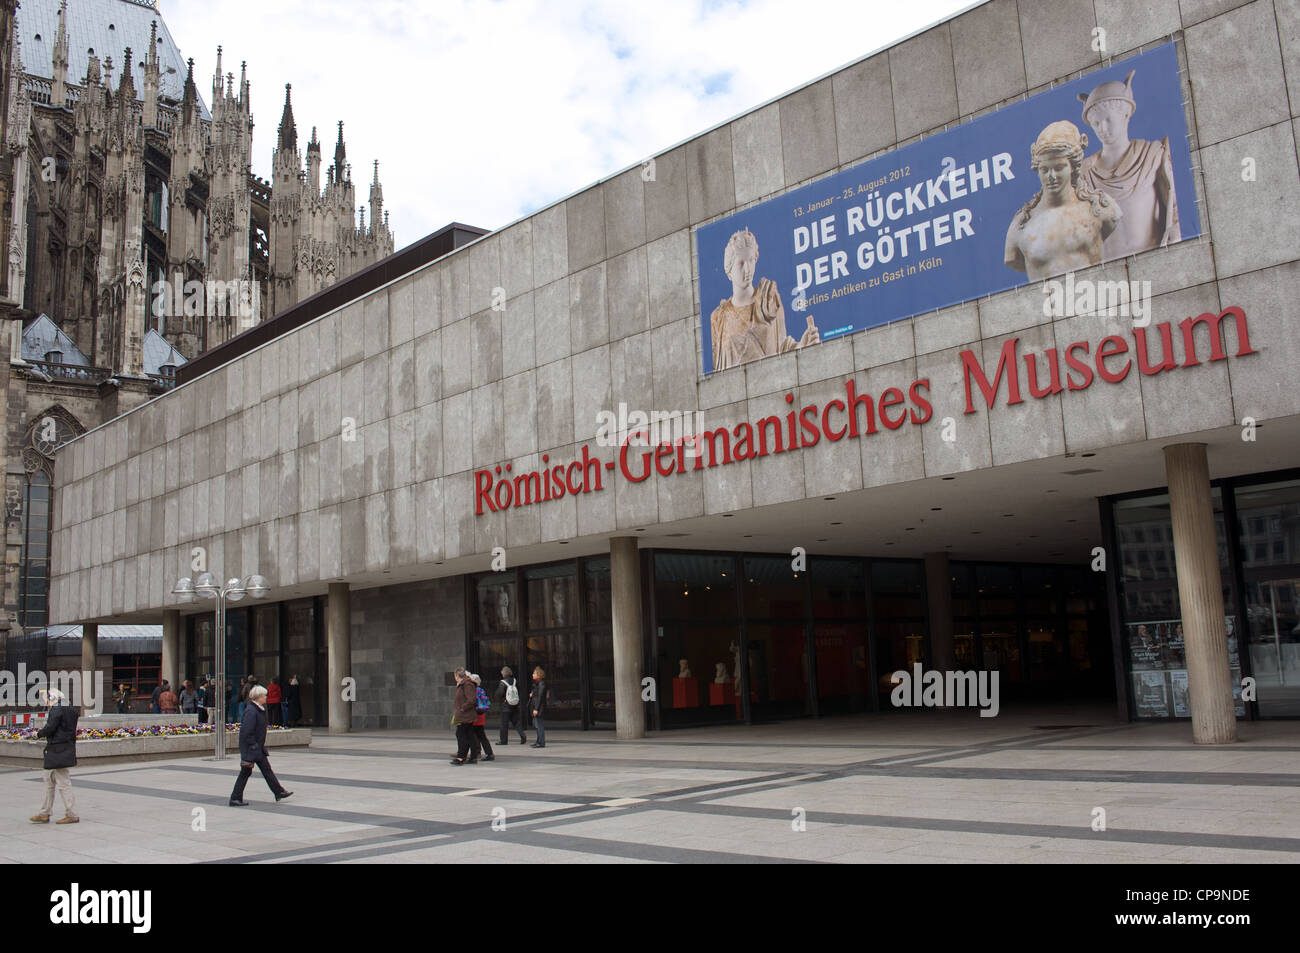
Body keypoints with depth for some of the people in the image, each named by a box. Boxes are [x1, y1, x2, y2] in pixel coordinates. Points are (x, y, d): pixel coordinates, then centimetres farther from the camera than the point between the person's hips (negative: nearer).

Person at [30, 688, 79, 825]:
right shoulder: (70, 709, 12)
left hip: (57, 751, -10)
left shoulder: (57, 710, -15)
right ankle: (44, 814, 26)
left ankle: (72, 815, 0)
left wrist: (39, 734, 0)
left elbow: (50, 728, -20)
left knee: (63, 783, -5)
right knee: (49, 781, 19)